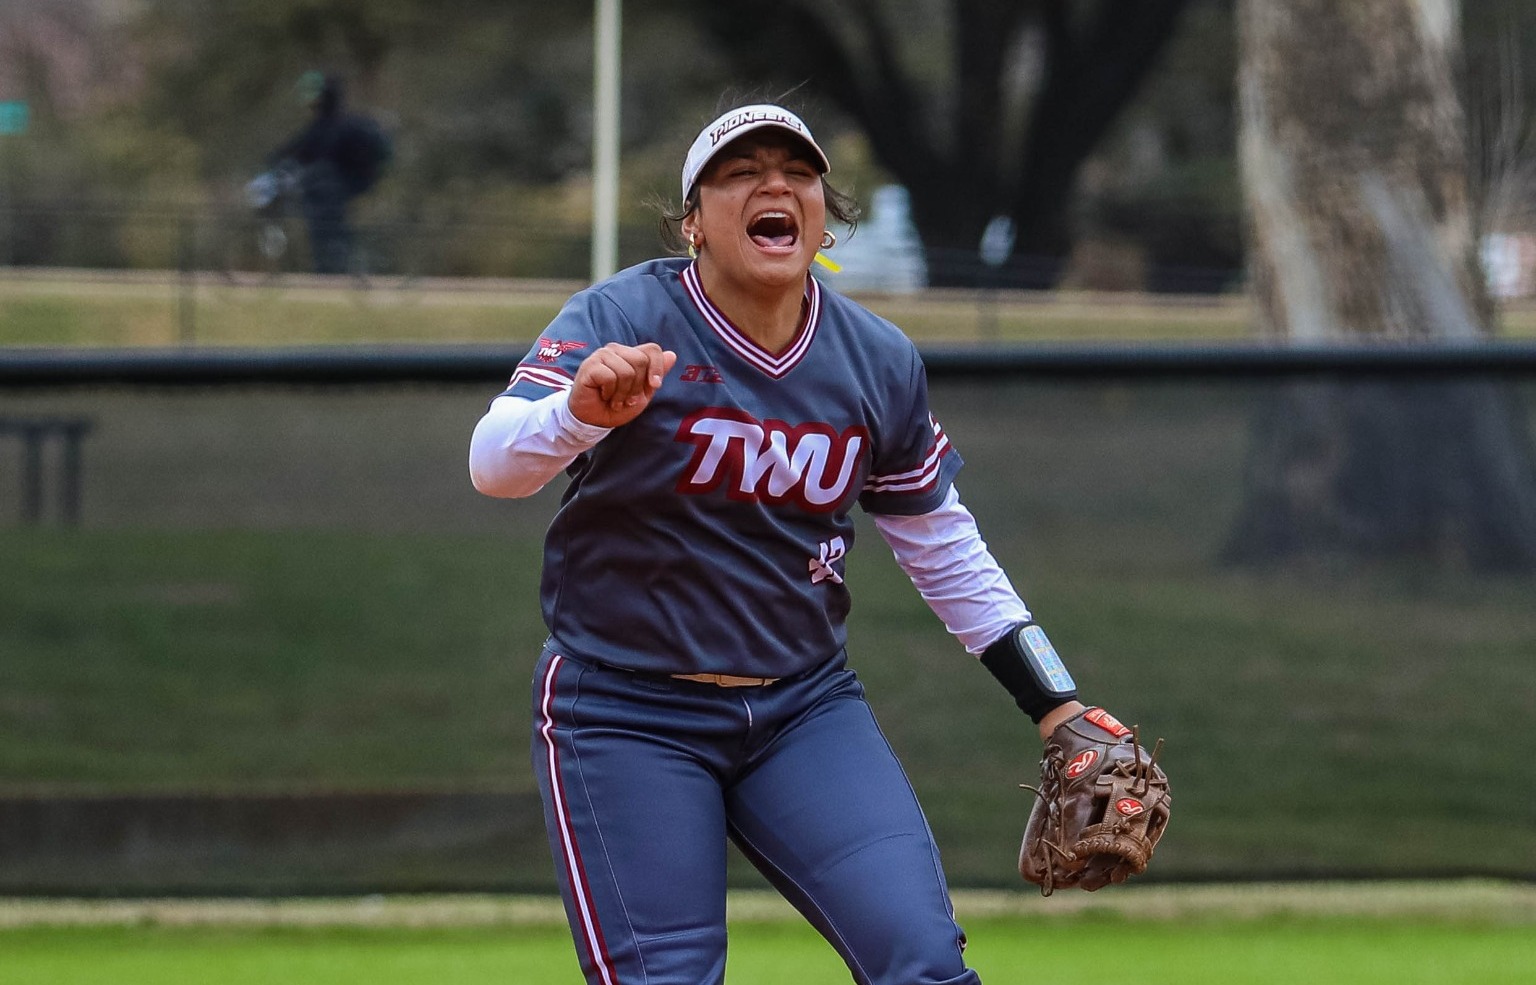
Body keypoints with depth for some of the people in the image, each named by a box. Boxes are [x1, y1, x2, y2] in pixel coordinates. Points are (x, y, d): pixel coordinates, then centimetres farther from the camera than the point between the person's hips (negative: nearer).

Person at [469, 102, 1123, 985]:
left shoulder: (880, 362, 1)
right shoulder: (622, 319, -13)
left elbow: (942, 547, 14)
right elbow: (493, 465, -29)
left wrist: (1055, 706, 9)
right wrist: (581, 412, -51)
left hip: (806, 710, 4)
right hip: (627, 716, -4)